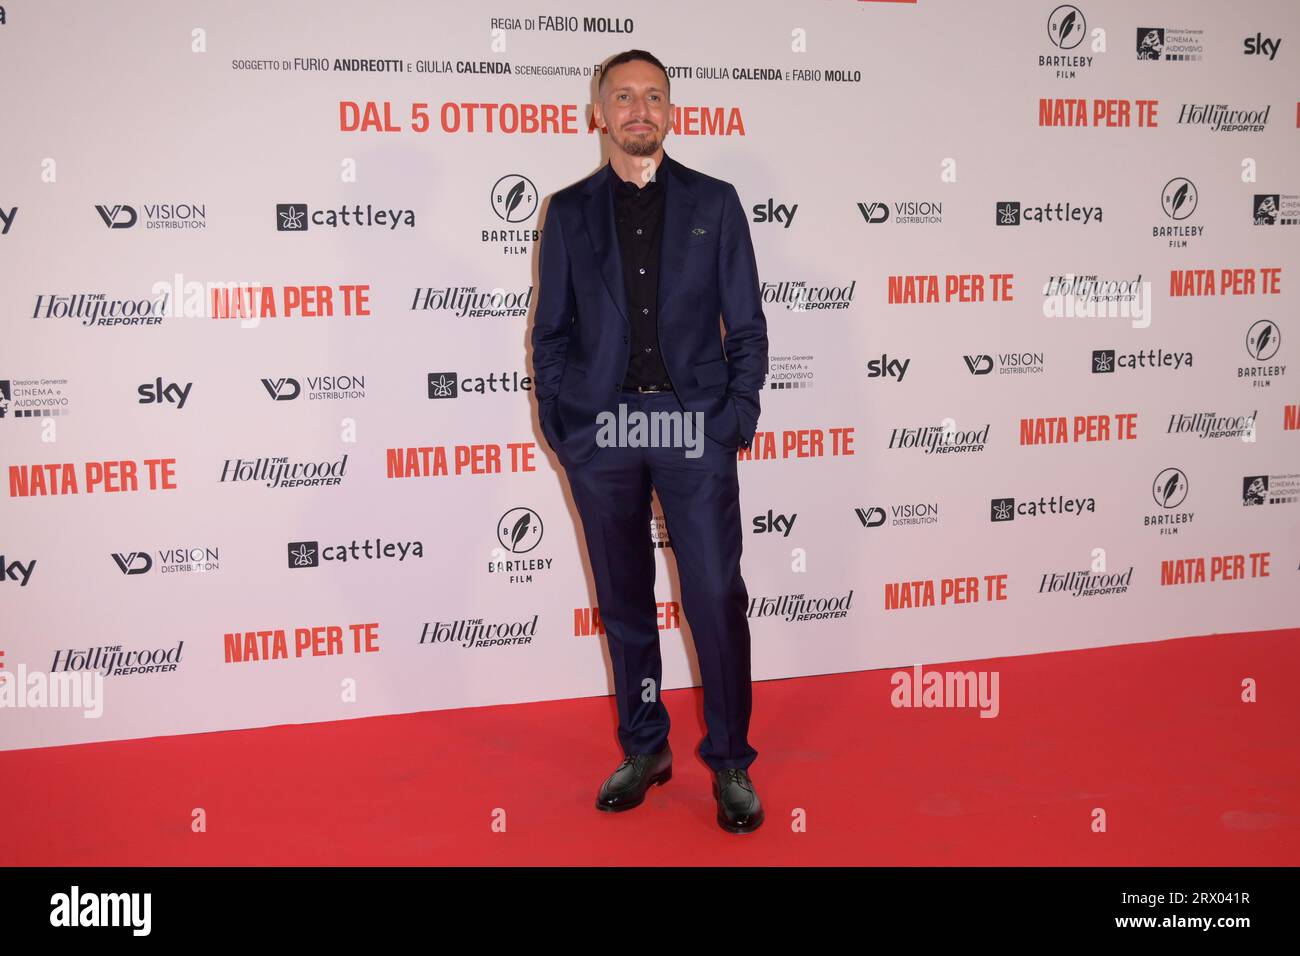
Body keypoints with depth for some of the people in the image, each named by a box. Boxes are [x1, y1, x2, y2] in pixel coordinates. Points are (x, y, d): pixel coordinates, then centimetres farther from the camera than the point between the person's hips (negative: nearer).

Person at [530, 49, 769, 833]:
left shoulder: (714, 203, 7)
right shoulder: (570, 211, 10)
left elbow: (748, 323, 6)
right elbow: (552, 330, 9)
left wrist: (737, 415, -4)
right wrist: (559, 427, 1)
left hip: (695, 425, -1)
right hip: (600, 431, 2)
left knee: (717, 599, -3)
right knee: (624, 601, 10)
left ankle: (731, 764, 12)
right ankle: (644, 750, 25)